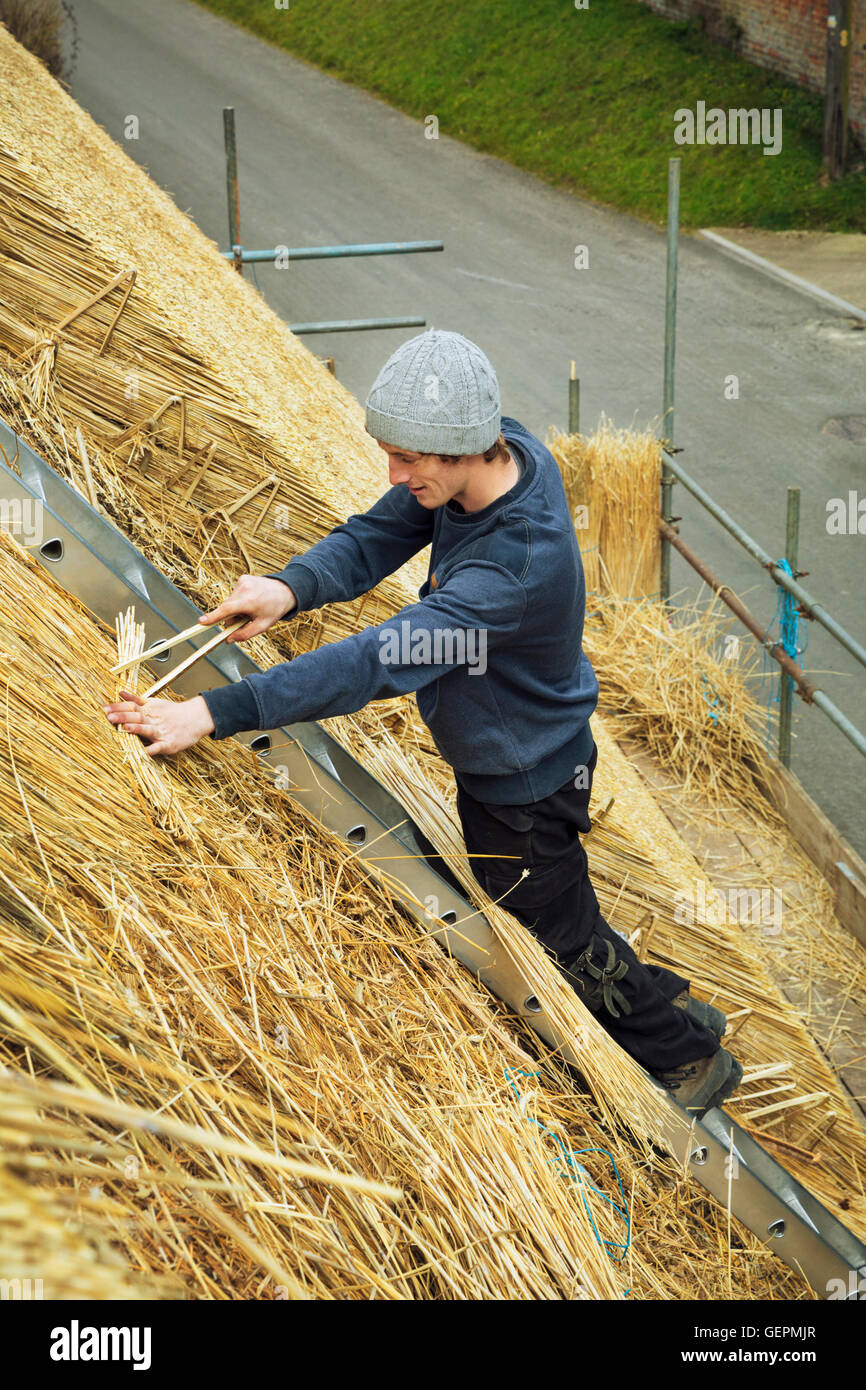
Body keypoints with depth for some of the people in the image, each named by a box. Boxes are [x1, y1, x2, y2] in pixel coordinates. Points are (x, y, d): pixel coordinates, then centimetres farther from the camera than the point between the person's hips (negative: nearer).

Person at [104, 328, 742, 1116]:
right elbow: (378, 536, -11)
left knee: (566, 938, 13)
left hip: (524, 781, -9)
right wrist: (293, 587, -32)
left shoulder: (519, 564, -42)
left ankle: (692, 1057, 38)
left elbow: (383, 661, -45)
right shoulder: (505, 448, -15)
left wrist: (214, 713, -47)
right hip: (495, 752, 9)